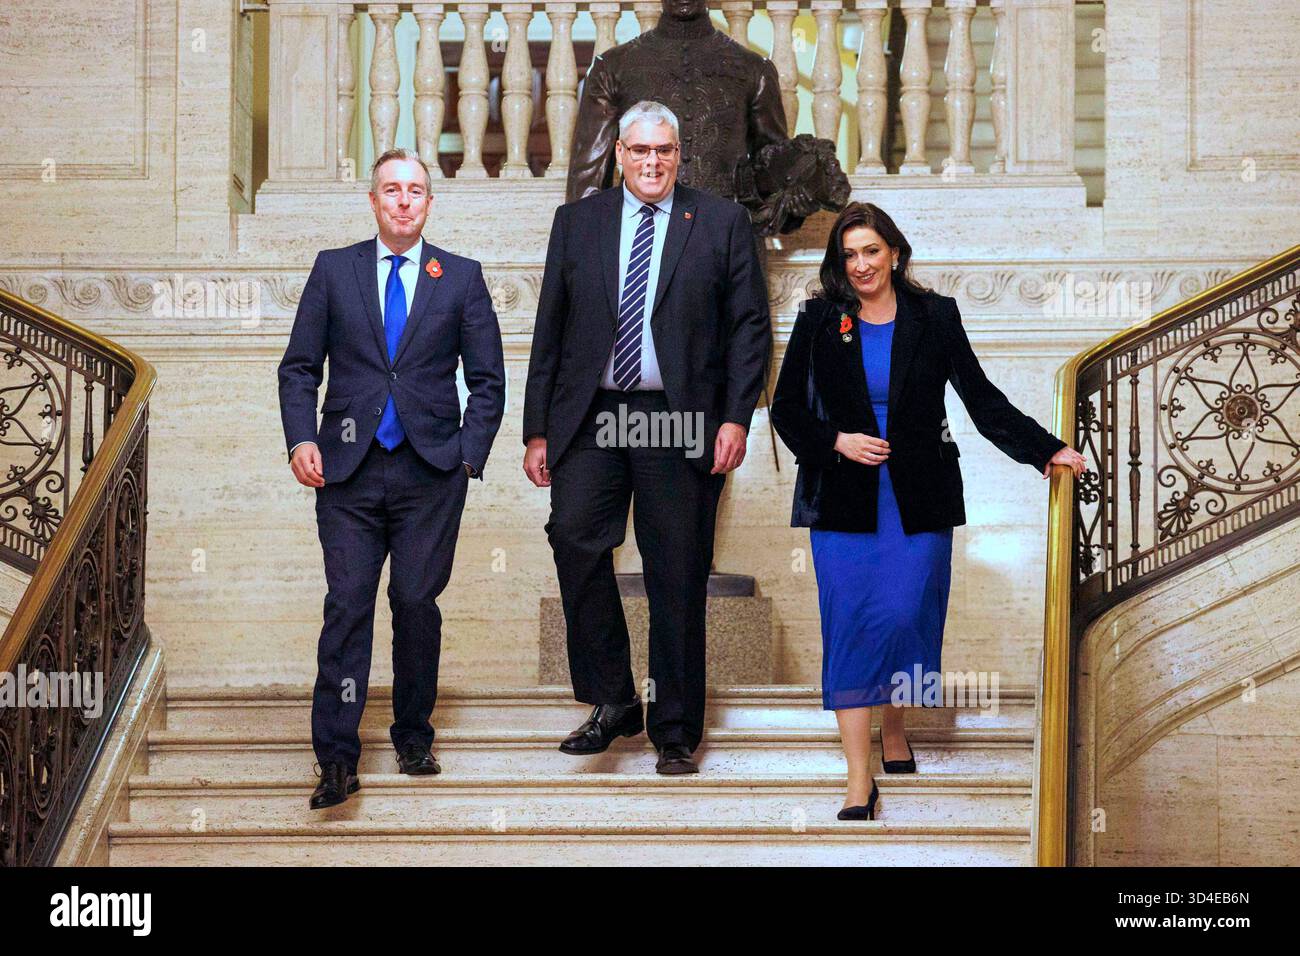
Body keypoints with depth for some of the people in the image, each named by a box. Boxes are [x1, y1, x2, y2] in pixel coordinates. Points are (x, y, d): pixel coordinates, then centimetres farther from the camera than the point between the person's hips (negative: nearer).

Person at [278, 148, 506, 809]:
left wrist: (469, 456, -2)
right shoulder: (333, 270, 9)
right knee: (347, 605, -6)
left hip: (430, 471, 0)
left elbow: (487, 380, 9)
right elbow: (298, 367, 9)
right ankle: (336, 759, -6)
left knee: (417, 603, 1)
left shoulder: (461, 278, 8)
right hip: (348, 470, 0)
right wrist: (301, 440, -5)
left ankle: (414, 739, 18)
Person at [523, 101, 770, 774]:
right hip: (591, 417, 2)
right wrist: (537, 430, 7)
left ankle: (674, 731, 13)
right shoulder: (576, 222, 11)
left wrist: (736, 417, -7)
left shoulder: (721, 223, 6)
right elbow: (550, 331, 11)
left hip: (681, 421, -1)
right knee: (574, 536, -17)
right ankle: (612, 702, -3)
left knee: (678, 578, 1)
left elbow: (749, 326, 4)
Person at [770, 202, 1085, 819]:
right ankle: (859, 779, -4)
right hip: (843, 500, 0)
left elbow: (981, 397, 1)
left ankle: (895, 726, 25)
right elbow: (786, 409, 6)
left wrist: (1046, 449, -8)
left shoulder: (935, 318, 3)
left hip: (918, 500, 0)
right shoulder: (819, 321, 3)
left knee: (903, 617, -6)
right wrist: (838, 442, -11)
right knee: (851, 624, -6)